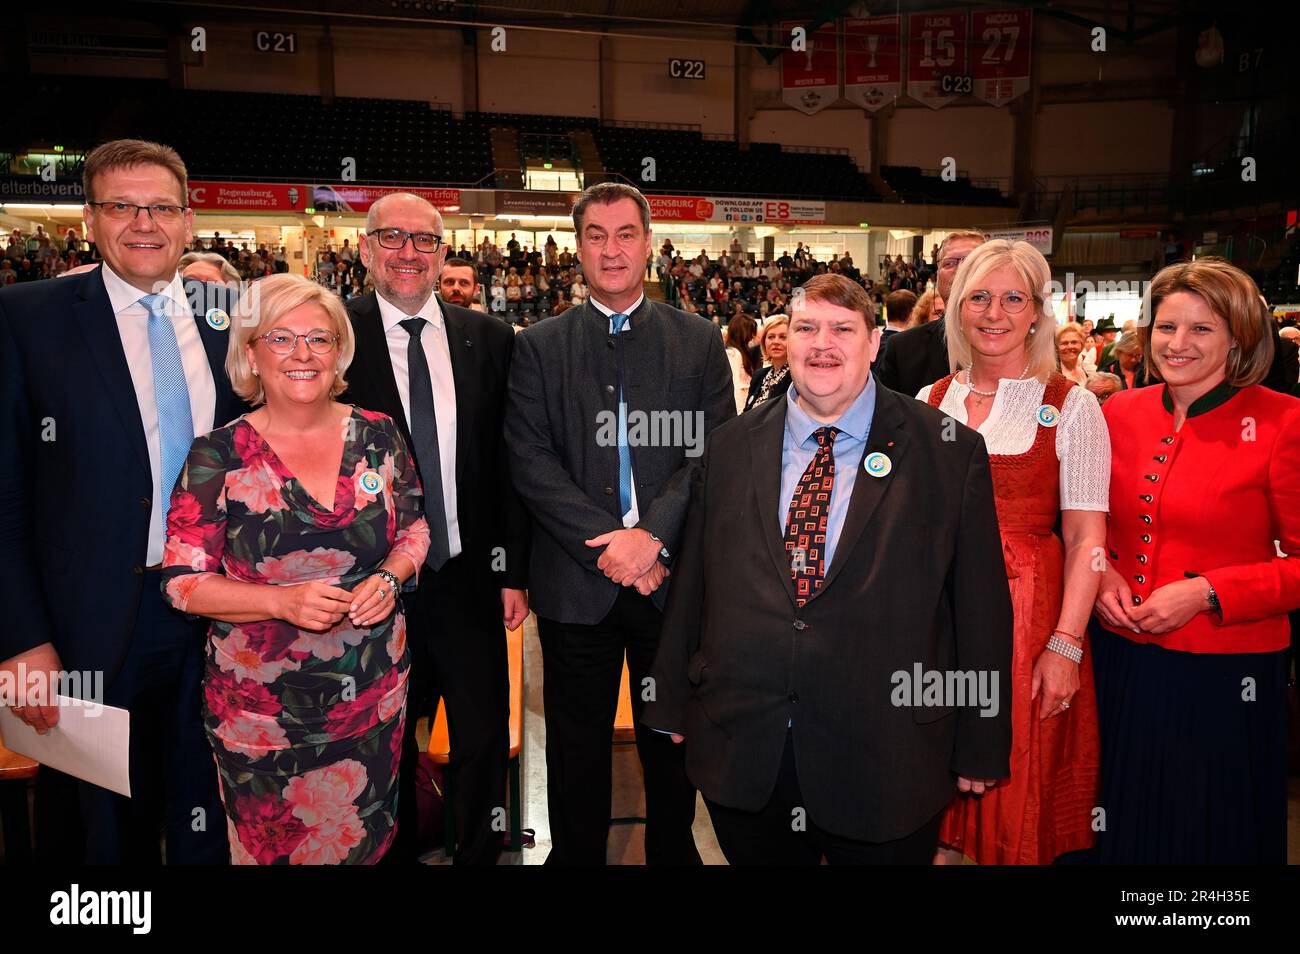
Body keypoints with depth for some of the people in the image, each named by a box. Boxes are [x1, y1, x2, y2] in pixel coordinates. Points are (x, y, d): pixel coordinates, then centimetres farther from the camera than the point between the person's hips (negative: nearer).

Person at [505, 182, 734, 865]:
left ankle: (673, 851, 37)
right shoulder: (539, 346, 4)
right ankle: (576, 855, 34)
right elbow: (529, 461, -5)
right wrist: (607, 545, -15)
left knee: (672, 739, 16)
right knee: (576, 745, 14)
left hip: (672, 578, 1)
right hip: (575, 580, 0)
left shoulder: (699, 342, 5)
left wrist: (652, 536, -16)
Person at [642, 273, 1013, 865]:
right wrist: (675, 704, 10)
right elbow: (691, 583, 7)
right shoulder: (729, 449, 3)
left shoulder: (951, 453, -5)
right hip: (741, 750, 3)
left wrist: (980, 746, 0)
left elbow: (979, 603, -3)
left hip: (884, 759, -2)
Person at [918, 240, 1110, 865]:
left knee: (1016, 792, 6)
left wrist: (1065, 645, -15)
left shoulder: (1071, 407, -2)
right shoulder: (931, 402, 8)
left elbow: (1085, 537, -6)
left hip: (1027, 611, -3)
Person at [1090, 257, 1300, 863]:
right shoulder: (1118, 413, 1)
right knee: (1124, 825, 21)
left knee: (1211, 830, 16)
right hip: (1120, 657, 4)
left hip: (1226, 673, -4)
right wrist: (1101, 571, -4)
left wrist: (1205, 593, -19)